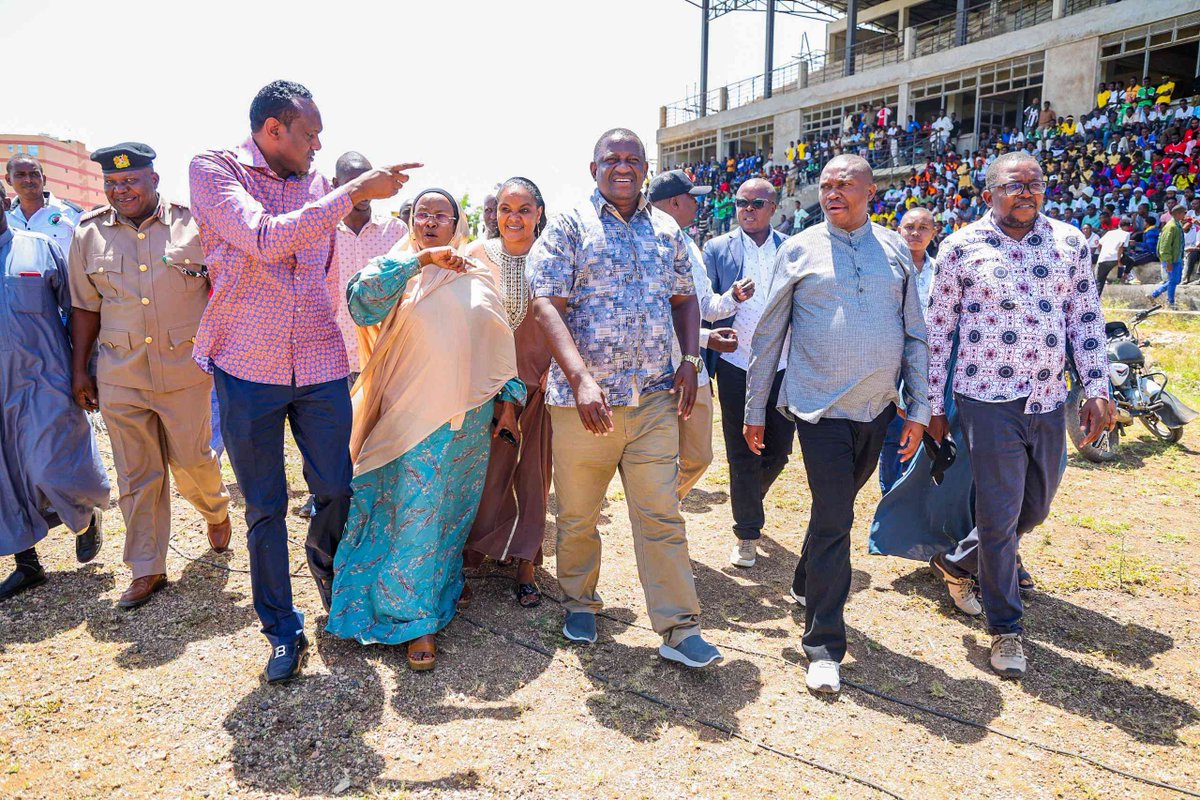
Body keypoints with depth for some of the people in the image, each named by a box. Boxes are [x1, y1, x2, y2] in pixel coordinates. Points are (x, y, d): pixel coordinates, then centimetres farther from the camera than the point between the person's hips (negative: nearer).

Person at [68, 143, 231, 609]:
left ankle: (216, 511, 40)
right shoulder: (89, 234, 7)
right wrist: (79, 370, 10)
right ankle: (147, 570, 18)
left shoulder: (193, 224, -1)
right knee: (137, 475, 6)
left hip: (186, 370, -2)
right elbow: (85, 308, 11)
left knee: (192, 458, 6)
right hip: (120, 377, 2)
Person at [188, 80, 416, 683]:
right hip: (247, 365, -3)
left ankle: (323, 557, 40)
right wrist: (355, 192, -20)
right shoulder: (212, 169, -4)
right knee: (264, 508, 7)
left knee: (336, 488, 5)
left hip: (320, 364, 3)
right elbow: (268, 240, -21)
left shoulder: (316, 181, 9)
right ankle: (283, 632, 23)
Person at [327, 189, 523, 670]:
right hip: (413, 415, -3)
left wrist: (508, 401, 8)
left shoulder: (478, 278, 10)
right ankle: (417, 621, 9)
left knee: (452, 514, 14)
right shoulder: (398, 270, 1)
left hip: (469, 415, 3)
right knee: (416, 516, -3)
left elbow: (501, 345, 13)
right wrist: (420, 258, -21)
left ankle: (440, 589, 36)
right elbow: (362, 303, -20)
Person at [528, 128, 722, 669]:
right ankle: (580, 603, 34)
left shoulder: (666, 230, 12)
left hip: (655, 396, 3)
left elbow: (684, 299, 20)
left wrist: (690, 362, 4)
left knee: (662, 513, 3)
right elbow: (546, 306, -10)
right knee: (578, 514, 11)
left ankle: (679, 629, 11)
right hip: (584, 396, -2)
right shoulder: (570, 226, -1)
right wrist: (581, 378, -23)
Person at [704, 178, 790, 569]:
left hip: (783, 365, 2)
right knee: (743, 455, 4)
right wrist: (732, 298, -20)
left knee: (778, 449, 11)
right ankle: (747, 533, 19)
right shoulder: (717, 249, 2)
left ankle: (749, 501, 40)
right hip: (737, 365, -2)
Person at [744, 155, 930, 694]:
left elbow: (915, 334, 10)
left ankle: (806, 585, 42)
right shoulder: (799, 250, 0)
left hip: (878, 409, 4)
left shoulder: (895, 250, 8)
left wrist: (918, 408, 5)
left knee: (838, 506, 18)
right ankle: (824, 646, 3)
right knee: (834, 518, -8)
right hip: (821, 407, -4)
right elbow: (769, 335, 3)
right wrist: (755, 411, 2)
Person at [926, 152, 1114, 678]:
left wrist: (1097, 390, 2)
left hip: (1049, 400, 4)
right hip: (989, 399, -4)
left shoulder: (1069, 243, 8)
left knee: (1034, 509, 16)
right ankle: (1005, 628, 19)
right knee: (999, 516, 1)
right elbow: (938, 329, 0)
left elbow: (1087, 320, 10)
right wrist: (933, 405, 0)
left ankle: (957, 562, 40)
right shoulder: (961, 247, -2)